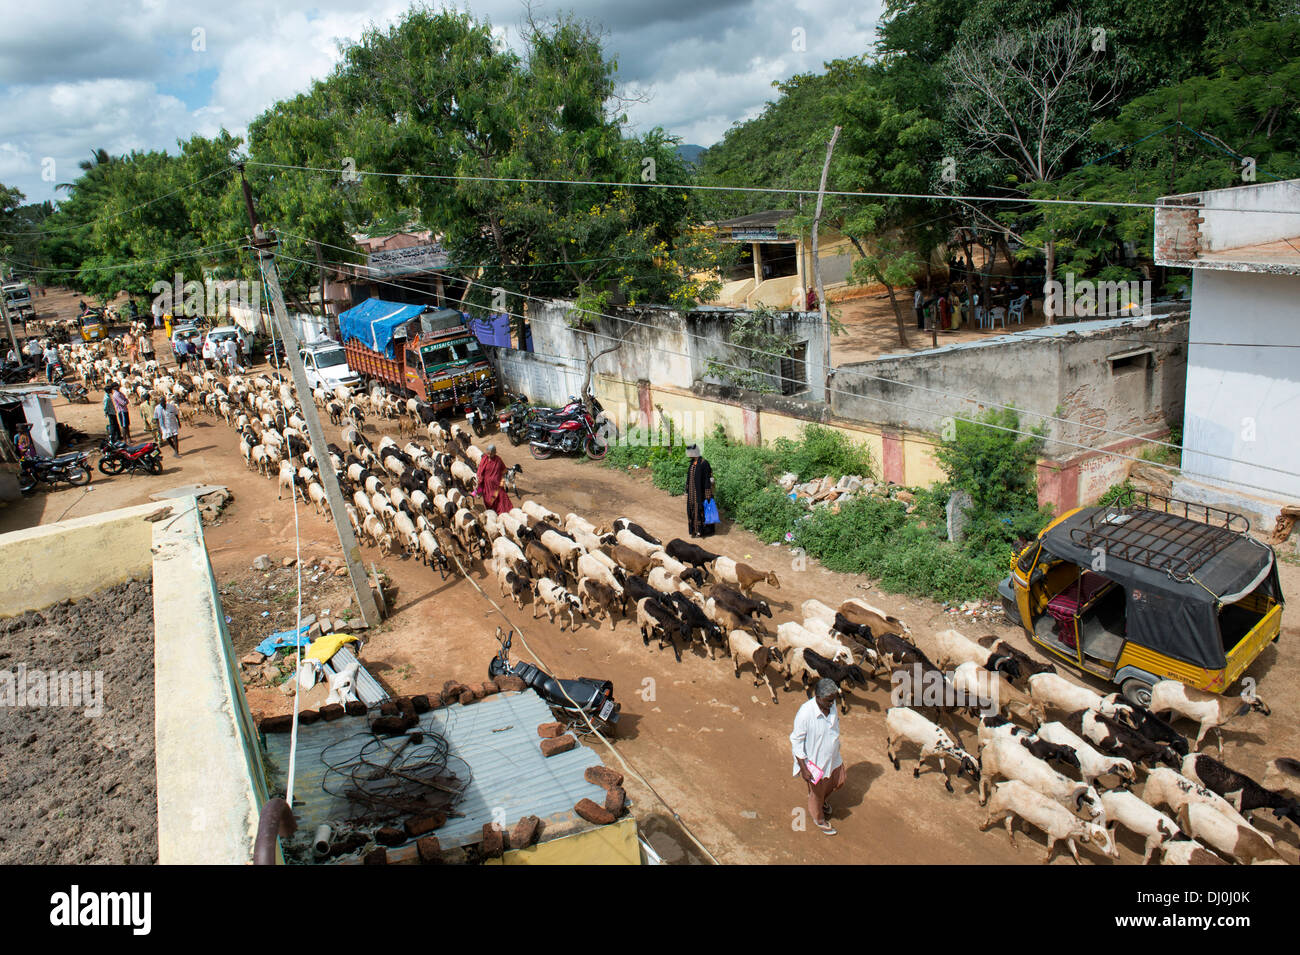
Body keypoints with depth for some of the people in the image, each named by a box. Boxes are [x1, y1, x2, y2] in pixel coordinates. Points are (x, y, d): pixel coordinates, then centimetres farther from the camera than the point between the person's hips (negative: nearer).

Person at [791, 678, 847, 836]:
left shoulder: (832, 705, -14)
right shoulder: (805, 714, -35)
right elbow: (796, 742, -24)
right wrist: (803, 768, -21)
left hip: (833, 758, 6)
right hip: (815, 763, -6)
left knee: (838, 781, 26)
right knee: (817, 792, 18)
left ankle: (824, 800, 59)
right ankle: (819, 819, 48)